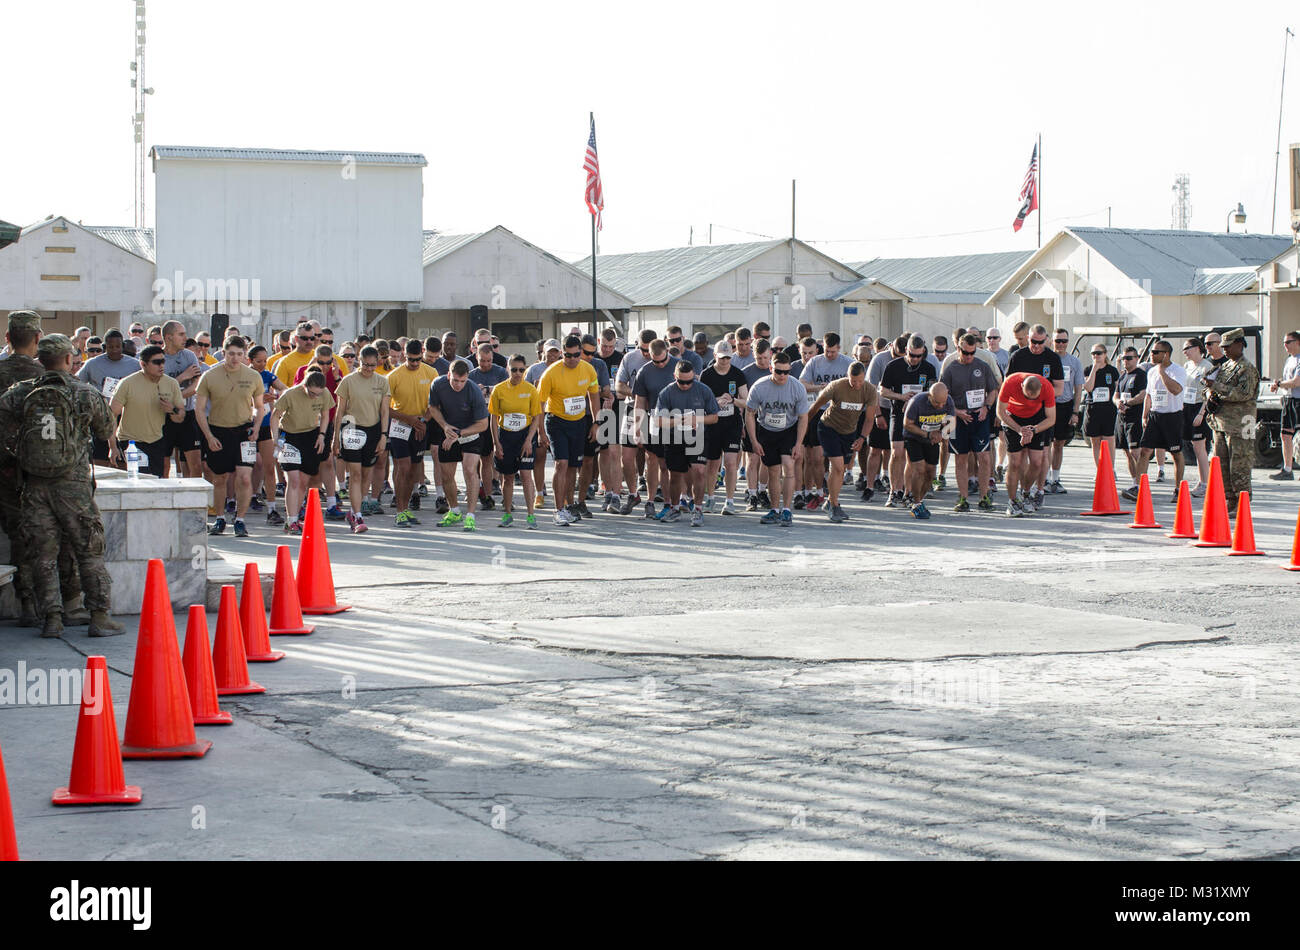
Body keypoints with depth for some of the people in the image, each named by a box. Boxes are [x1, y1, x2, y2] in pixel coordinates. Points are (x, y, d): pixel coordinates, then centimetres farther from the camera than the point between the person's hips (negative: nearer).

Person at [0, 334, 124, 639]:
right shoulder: (87, 395, -5)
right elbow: (106, 432, 9)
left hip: (35, 485, 2)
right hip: (73, 484, -2)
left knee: (43, 556, 8)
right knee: (89, 552, 6)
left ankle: (52, 618, 4)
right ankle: (99, 617, 4)